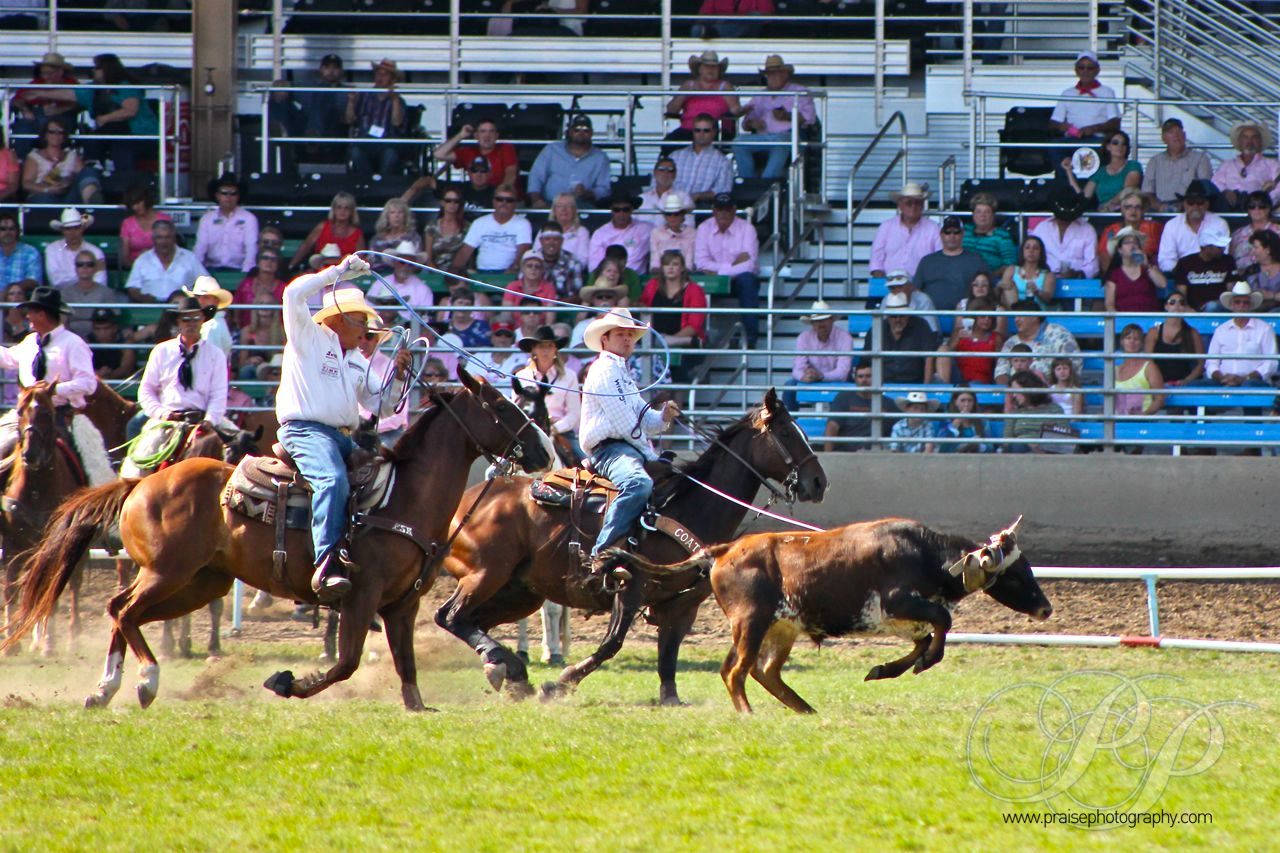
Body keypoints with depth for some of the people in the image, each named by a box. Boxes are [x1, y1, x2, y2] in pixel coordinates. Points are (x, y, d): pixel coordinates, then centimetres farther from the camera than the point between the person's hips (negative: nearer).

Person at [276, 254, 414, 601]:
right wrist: (340, 272, -7)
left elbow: (381, 405, 26)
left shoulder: (358, 361, 25)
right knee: (333, 480, -34)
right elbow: (295, 293, -11)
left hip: (344, 437, 9)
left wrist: (399, 376, 9)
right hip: (306, 431, -9)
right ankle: (327, 564, -46)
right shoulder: (308, 338, 4)